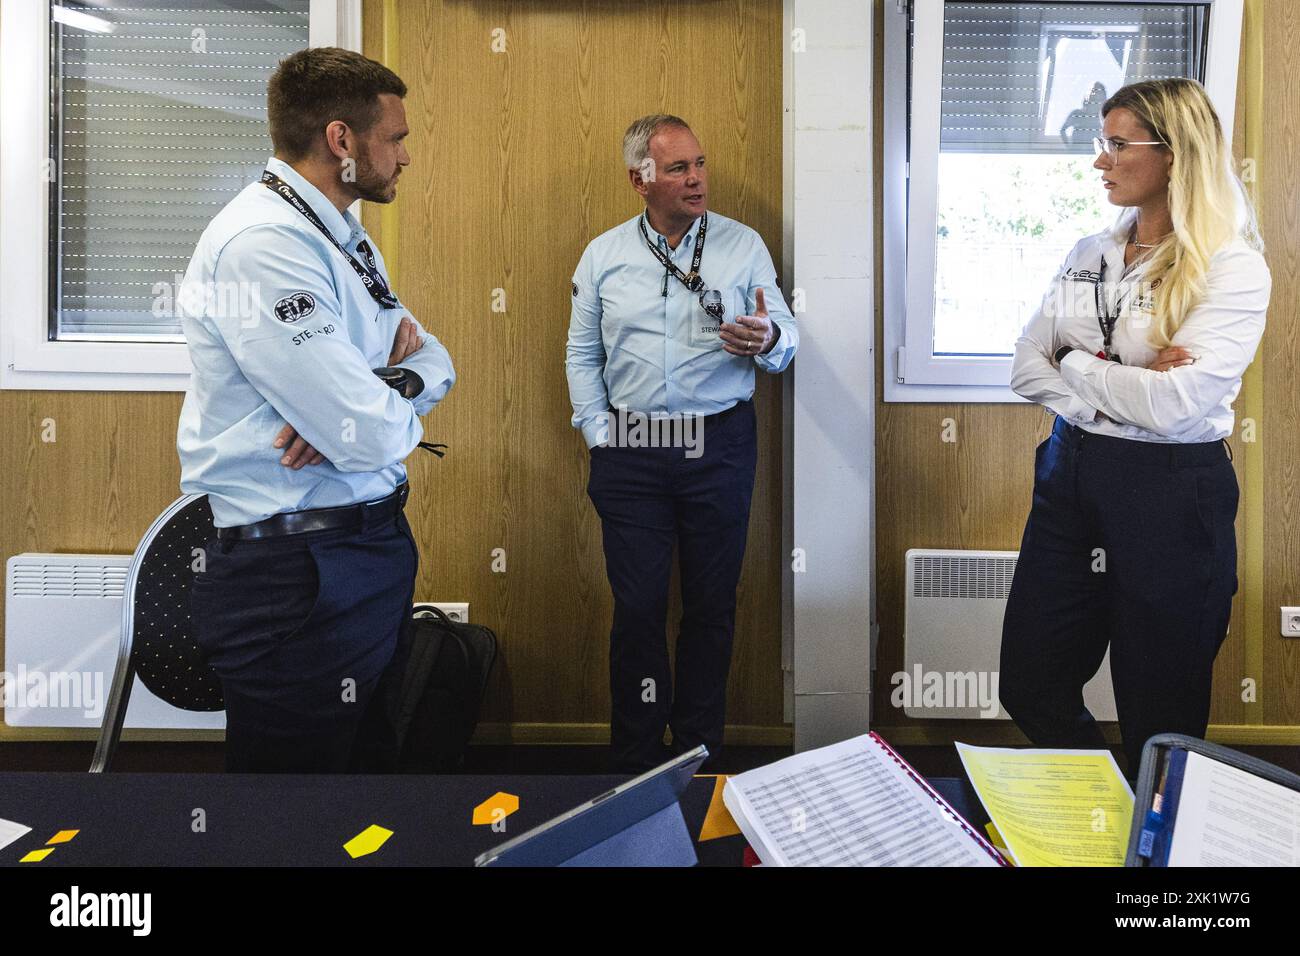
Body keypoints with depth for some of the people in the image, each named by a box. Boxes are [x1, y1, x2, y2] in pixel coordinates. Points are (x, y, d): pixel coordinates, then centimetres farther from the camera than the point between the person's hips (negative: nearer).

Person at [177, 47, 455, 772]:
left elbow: (434, 361, 13)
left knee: (374, 756, 22)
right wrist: (394, 399, -2)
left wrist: (386, 386, -11)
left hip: (376, 543, 10)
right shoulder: (262, 244, -21)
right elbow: (372, 436, -26)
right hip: (298, 575, -9)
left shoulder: (346, 241, 12)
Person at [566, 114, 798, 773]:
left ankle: (699, 753, 23)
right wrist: (599, 435, 0)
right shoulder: (604, 255, 7)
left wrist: (767, 340, -23)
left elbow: (785, 340, 1)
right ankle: (636, 762, 18)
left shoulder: (743, 246, 4)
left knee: (711, 605, 8)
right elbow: (582, 356, 9)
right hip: (629, 454, 1)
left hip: (719, 447, 0)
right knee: (637, 606, 4)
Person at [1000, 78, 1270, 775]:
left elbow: (1173, 404, -21)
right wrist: (1114, 391, -12)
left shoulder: (1232, 268, -9)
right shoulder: (1089, 255, 9)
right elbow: (1025, 369, 3)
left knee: (1159, 718, 8)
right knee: (1029, 687, 12)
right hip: (1071, 474, 6)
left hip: (1171, 491, -6)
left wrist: (1076, 365, -7)